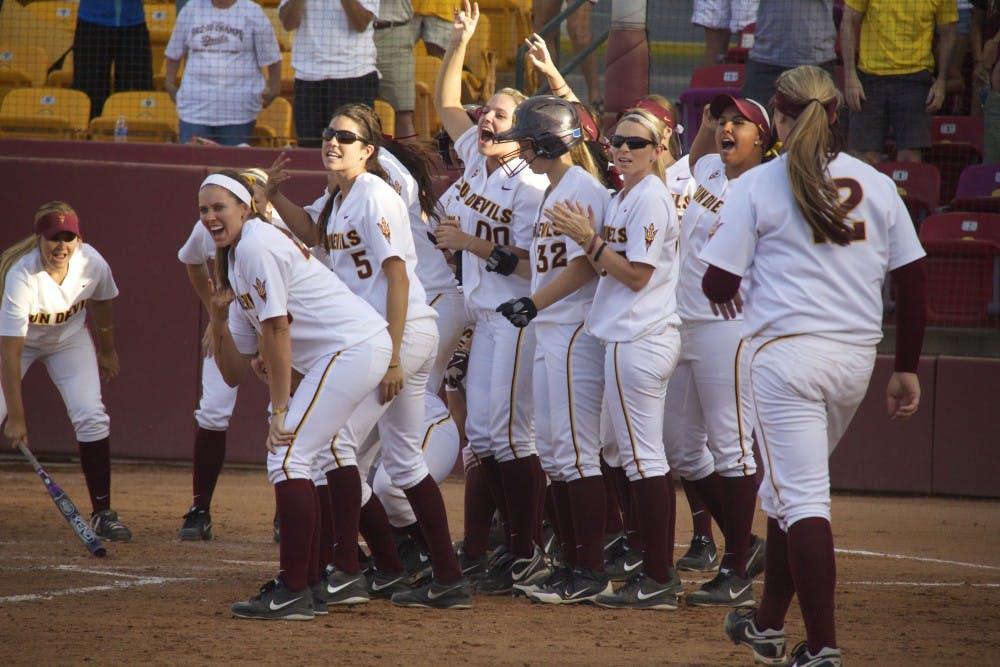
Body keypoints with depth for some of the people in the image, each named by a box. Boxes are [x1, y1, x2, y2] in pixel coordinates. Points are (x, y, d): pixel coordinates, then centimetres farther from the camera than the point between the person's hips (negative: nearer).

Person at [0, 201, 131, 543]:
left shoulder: (93, 264, -25)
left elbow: (100, 301, 1)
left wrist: (107, 351, 15)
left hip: (69, 338, 3)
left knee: (92, 417, -11)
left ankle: (103, 513, -2)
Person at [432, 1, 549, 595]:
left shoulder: (531, 185, -14)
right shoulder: (476, 158, 9)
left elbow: (527, 260, -19)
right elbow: (447, 102, 19)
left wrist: (470, 243, -17)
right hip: (486, 316, 9)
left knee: (510, 429, -9)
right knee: (482, 431, 9)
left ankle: (532, 553, -5)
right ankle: (516, 546, 14)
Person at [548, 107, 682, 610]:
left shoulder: (650, 198, -13)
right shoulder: (624, 198, 18)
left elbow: (635, 275, -17)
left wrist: (588, 239, -16)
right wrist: (585, 238, 5)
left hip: (637, 341, -11)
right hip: (645, 338, 11)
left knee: (642, 458, -9)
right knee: (646, 458, 12)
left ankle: (657, 582, -8)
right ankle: (661, 572, 16)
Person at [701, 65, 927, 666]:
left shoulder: (757, 186, -5)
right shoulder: (877, 185, 6)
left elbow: (718, 287, -6)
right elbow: (913, 278, 6)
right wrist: (908, 370, 13)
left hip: (785, 352, -5)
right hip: (855, 358, 5)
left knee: (800, 497, -5)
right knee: (788, 486, 22)